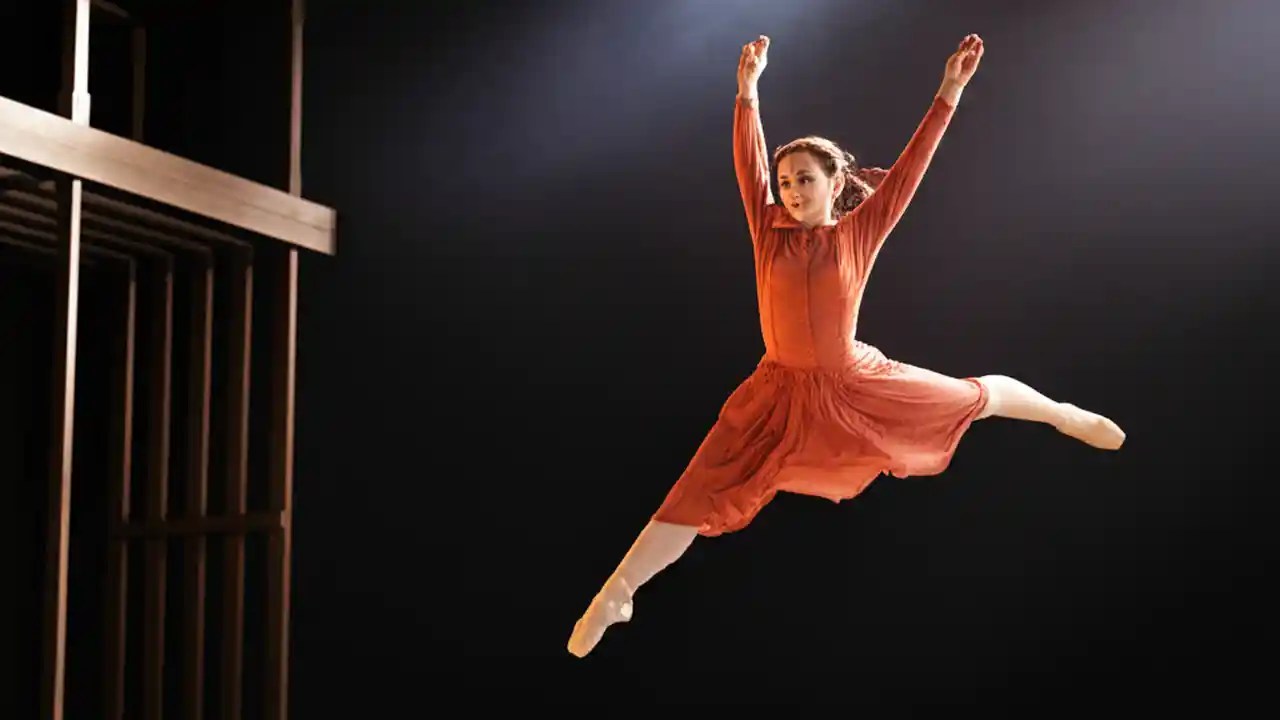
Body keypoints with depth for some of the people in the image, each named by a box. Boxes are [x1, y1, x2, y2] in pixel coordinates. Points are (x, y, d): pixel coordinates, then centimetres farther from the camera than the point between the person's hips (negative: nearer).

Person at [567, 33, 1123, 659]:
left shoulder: (861, 231, -7)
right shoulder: (769, 231, -3)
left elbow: (909, 168, -13)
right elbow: (748, 165, -12)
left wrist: (949, 93, -20)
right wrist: (748, 90, -21)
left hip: (857, 386, 0)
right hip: (782, 392, 0)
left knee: (973, 398, 18)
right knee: (700, 494, -5)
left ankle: (1064, 414, 47)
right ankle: (615, 595, -1)